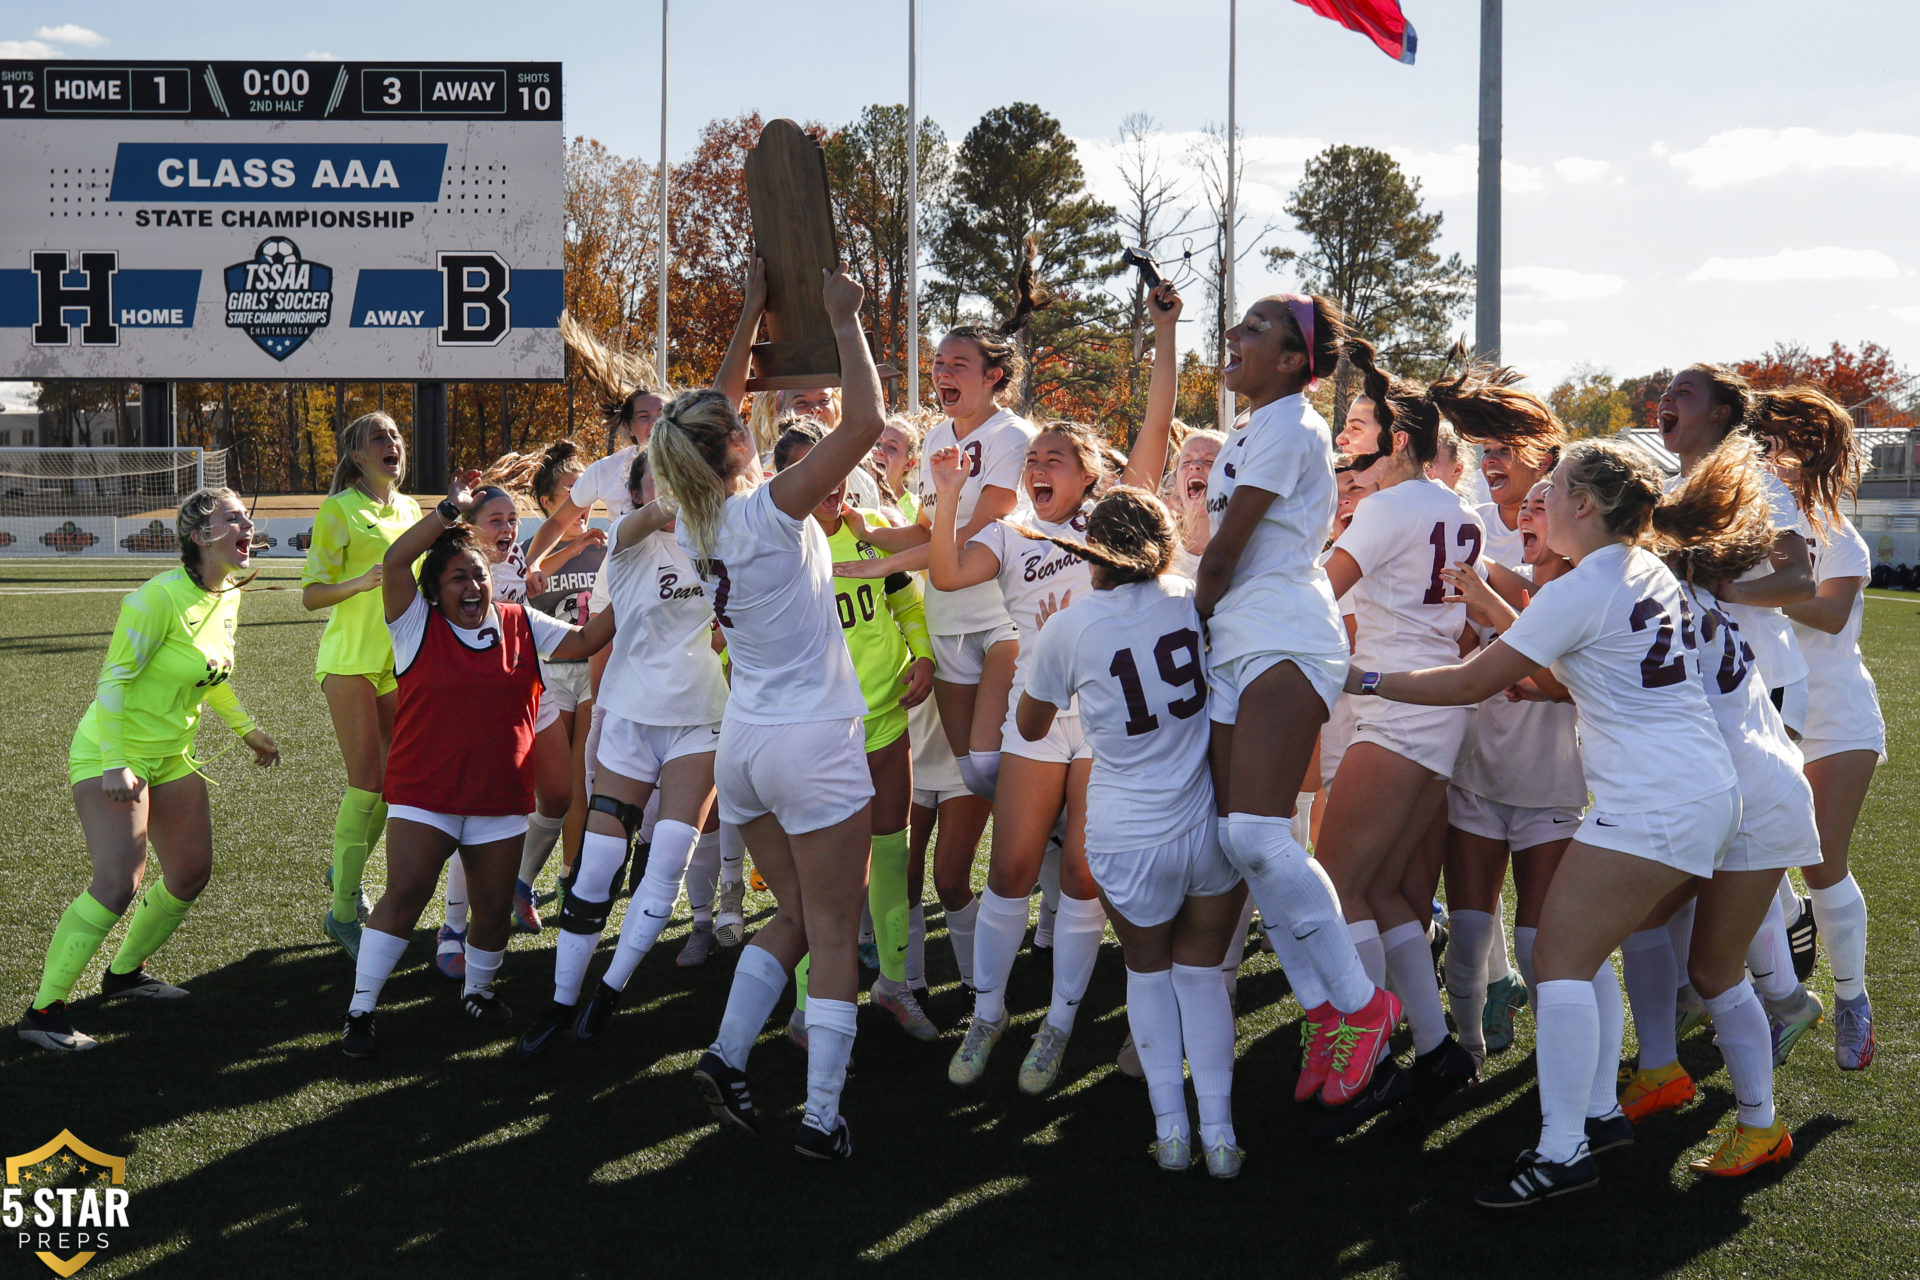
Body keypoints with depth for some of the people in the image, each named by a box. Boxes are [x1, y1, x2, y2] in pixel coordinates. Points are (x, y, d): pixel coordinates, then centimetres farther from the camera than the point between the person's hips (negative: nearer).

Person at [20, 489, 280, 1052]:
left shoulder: (228, 596, 3)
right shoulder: (162, 596, -23)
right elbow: (115, 678, -21)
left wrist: (247, 729, 25)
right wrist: (115, 765, -25)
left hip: (171, 756, 9)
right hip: (113, 754, -9)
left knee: (191, 873, 12)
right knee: (118, 884, -20)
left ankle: (124, 972, 32)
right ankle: (43, 1012, -13)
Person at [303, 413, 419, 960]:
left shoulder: (409, 509, 12)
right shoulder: (338, 510, -7)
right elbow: (311, 594, -11)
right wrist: (361, 582, -25)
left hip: (400, 662, 6)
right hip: (352, 661, -6)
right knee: (368, 784, -10)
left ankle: (345, 868, 32)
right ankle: (342, 911, 0)